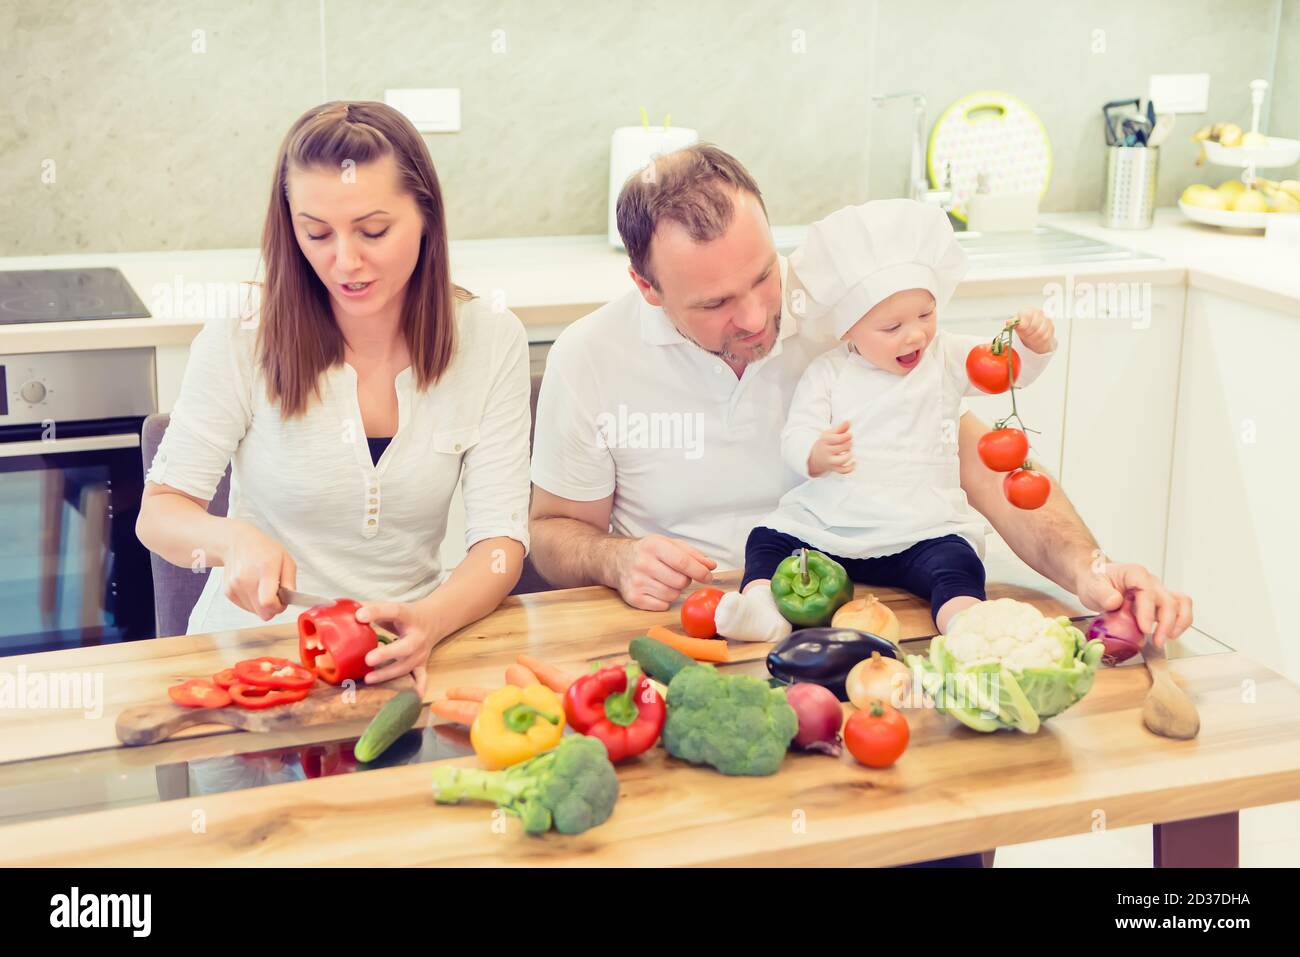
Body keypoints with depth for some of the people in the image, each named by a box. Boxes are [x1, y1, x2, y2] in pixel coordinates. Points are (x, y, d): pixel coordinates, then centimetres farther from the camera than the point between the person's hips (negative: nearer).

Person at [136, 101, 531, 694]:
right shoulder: (241, 338, -7)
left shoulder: (491, 341, -3)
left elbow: (500, 542, -6)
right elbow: (159, 512, -1)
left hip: (402, 651, 2)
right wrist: (230, 539, -24)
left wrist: (428, 622, -27)